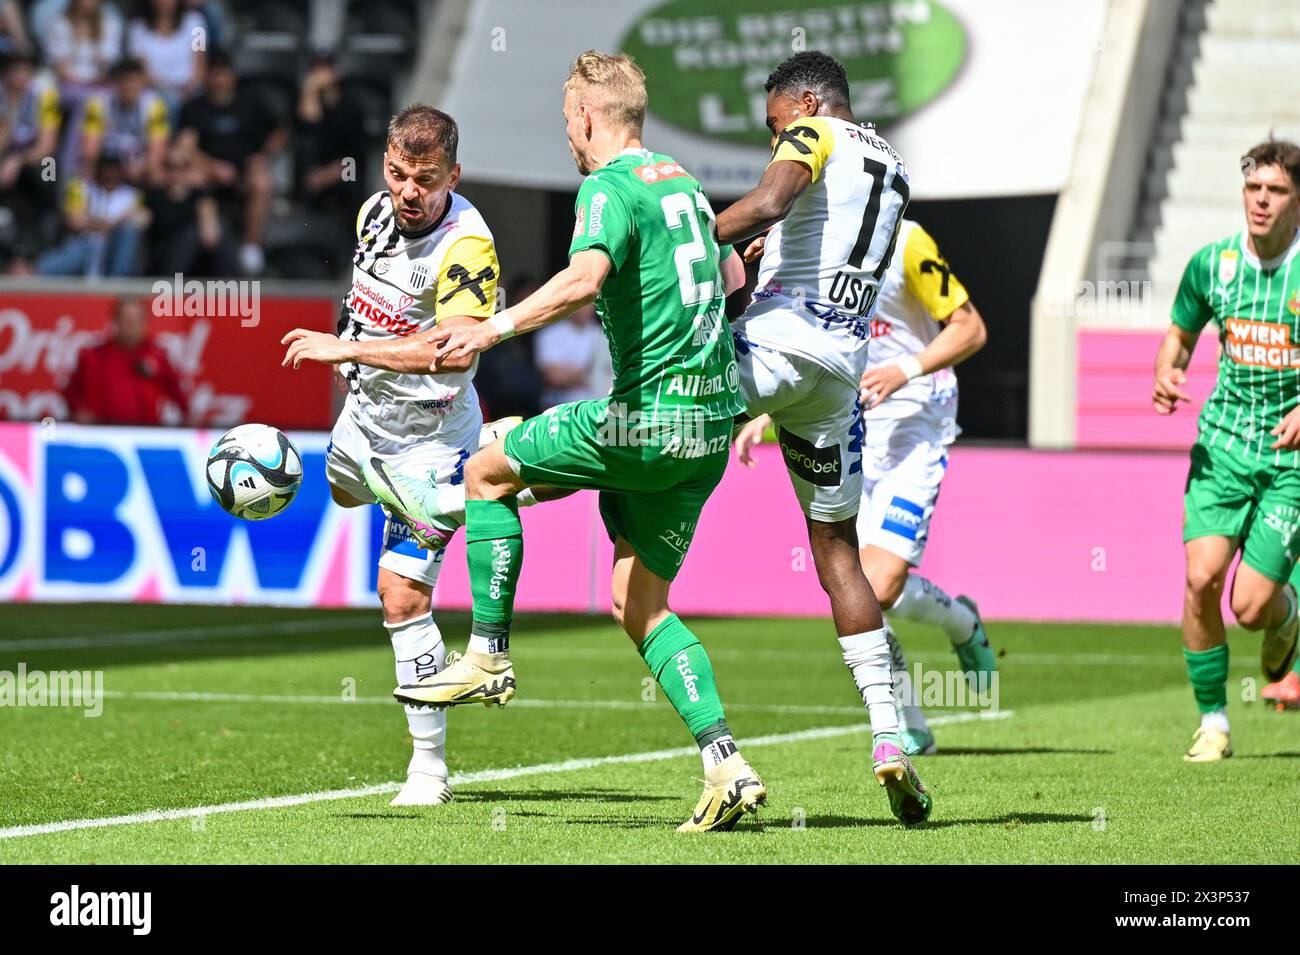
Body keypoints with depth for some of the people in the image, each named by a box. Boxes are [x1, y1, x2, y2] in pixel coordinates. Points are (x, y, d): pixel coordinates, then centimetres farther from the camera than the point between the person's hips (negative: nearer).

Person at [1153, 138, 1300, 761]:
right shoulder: (1212, 263, 0)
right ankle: (1212, 722, 3)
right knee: (1201, 577, -15)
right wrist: (1167, 374, -5)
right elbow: (1179, 335, 17)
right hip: (1224, 444, 3)